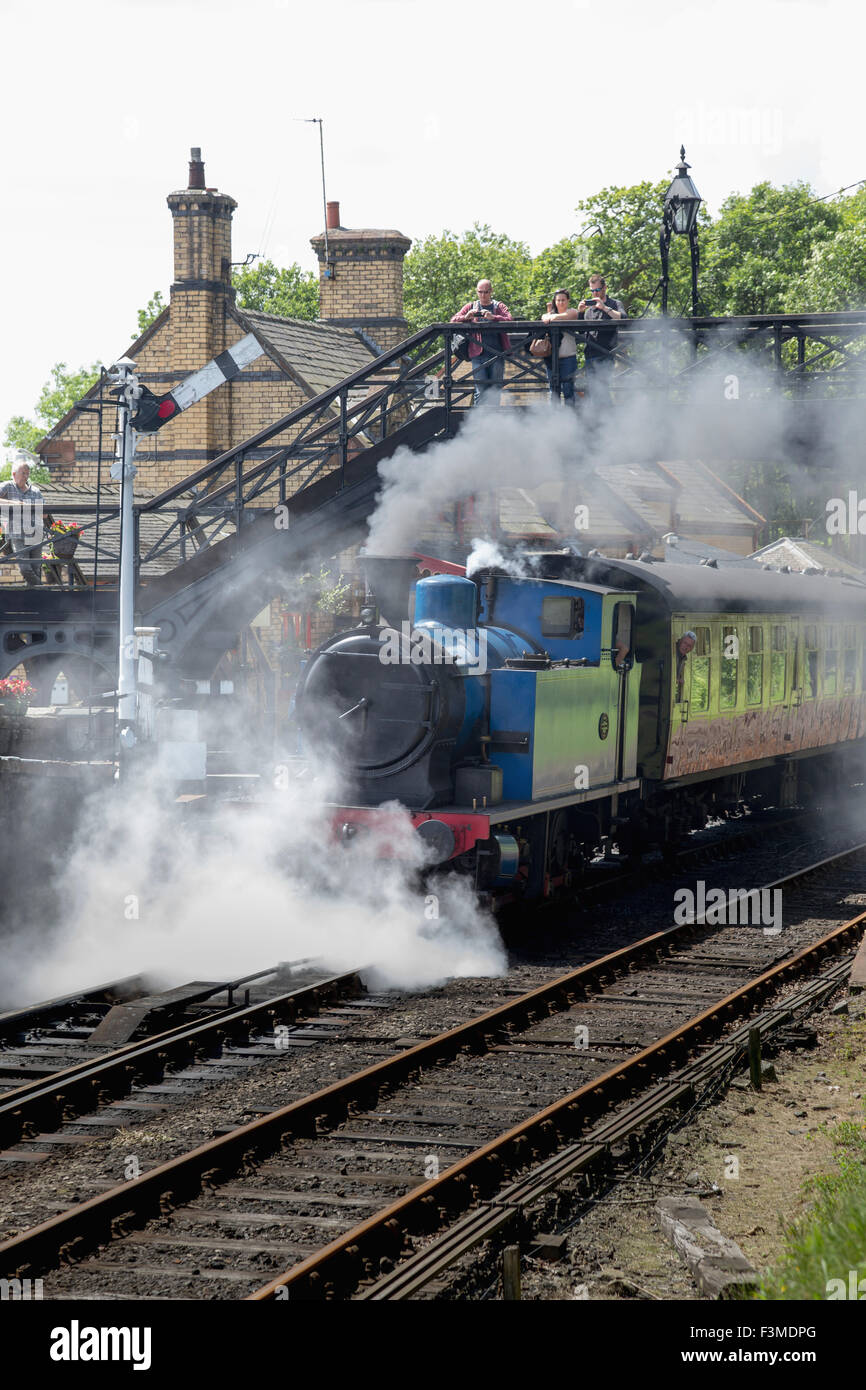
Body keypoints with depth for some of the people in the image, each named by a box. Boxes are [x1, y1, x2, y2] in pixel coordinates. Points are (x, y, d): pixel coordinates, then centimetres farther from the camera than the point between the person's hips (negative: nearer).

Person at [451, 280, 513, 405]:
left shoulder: (499, 307, 13)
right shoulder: (471, 307, 16)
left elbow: (509, 320, -4)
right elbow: (453, 320, 9)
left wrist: (493, 317, -22)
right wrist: (466, 317, -12)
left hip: (497, 354, 0)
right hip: (478, 354, 0)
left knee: (496, 390, 0)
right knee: (480, 391, -7)